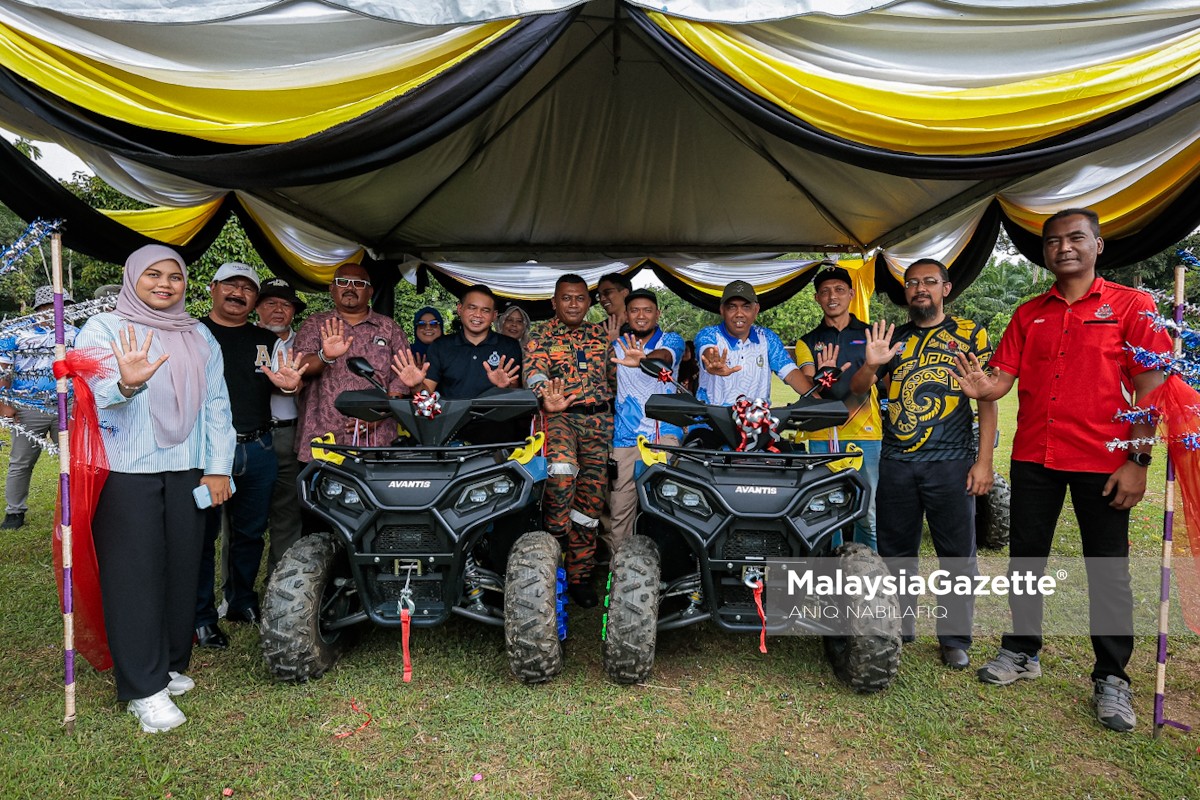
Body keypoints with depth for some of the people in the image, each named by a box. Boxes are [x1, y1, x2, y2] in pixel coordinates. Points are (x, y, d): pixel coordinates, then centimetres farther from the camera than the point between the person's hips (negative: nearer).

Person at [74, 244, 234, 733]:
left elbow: (217, 404, 11)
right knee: (134, 575, -3)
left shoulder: (200, 336, 14)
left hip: (188, 471, 4)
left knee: (182, 568, 7)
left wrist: (218, 468, 3)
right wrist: (126, 384, -34)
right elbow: (93, 394, -11)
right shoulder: (103, 328, 3)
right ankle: (144, 689, 4)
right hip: (125, 472, -4)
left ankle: (170, 664, 23)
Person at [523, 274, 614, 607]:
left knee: (591, 494, 4)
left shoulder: (601, 334, 16)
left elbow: (615, 372, 20)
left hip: (598, 418, 4)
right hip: (558, 415, -3)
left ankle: (579, 573, 16)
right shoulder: (541, 335, 4)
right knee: (563, 468, -35)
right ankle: (553, 536, -12)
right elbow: (534, 370, -14)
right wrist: (547, 397, -34)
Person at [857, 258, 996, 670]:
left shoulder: (970, 335, 3)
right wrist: (871, 365, -15)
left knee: (957, 551, 4)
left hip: (951, 462, -3)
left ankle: (955, 637, 17)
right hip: (896, 462, 3)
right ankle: (896, 629, 23)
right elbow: (856, 389, 7)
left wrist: (983, 461, -7)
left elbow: (987, 400, 0)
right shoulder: (893, 338, 11)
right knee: (894, 549, 10)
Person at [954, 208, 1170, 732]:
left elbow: (1150, 388, -5)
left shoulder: (1130, 305, -1)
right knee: (1025, 557, 12)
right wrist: (983, 386, -20)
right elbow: (1002, 378, 5)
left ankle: (1112, 679, 18)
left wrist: (1138, 460, -12)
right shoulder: (1028, 314, 10)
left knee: (1108, 569, 4)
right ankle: (1022, 652, 28)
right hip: (1033, 458, 4)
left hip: (1103, 462, -4)